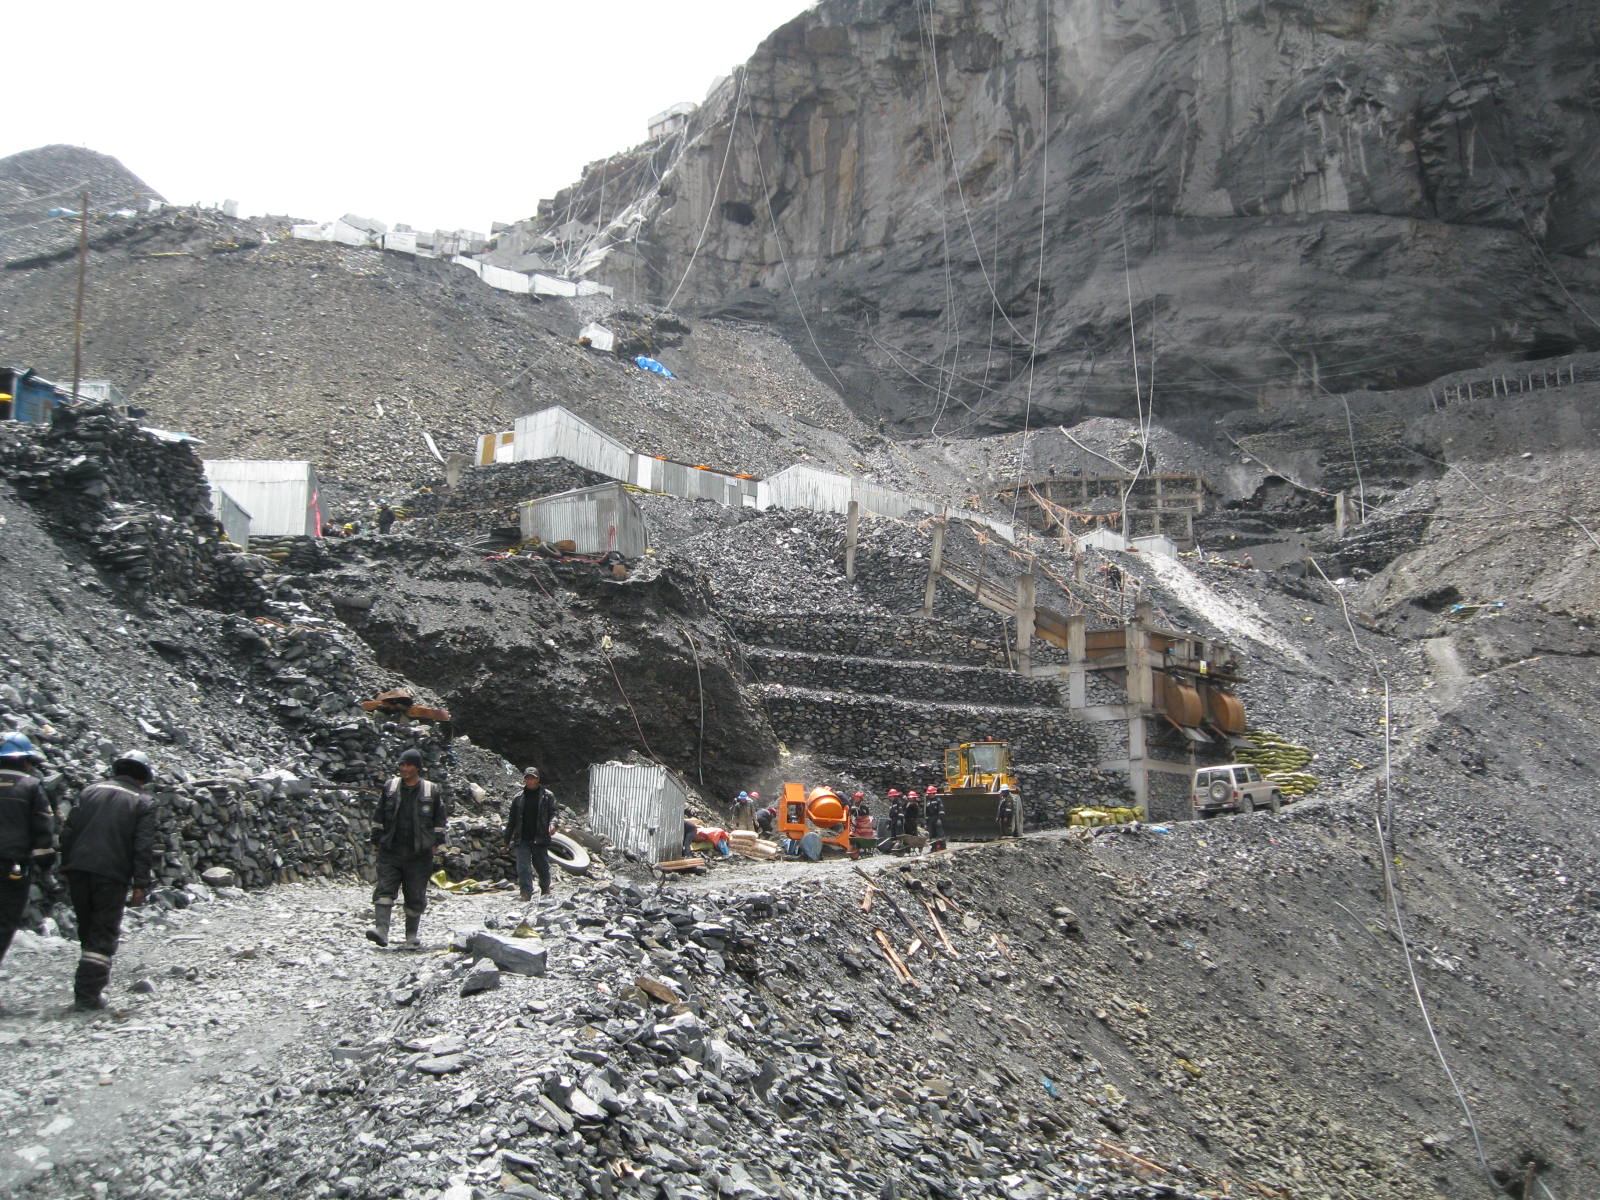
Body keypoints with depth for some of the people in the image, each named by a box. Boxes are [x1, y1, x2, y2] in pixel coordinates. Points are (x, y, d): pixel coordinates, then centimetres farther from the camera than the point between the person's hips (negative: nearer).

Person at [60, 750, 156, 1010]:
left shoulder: (90, 791, 13)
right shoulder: (143, 802, 2)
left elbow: (68, 831, 9)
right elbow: (143, 846, -6)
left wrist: (67, 870, 13)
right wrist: (141, 885, -5)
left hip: (78, 871, 4)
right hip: (112, 875, -4)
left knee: (86, 929, 18)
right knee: (104, 933, 2)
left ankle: (88, 986, 26)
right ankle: (88, 993, -4)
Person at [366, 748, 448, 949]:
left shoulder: (432, 791, 2)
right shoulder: (390, 787, 8)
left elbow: (440, 819, 9)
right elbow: (379, 816, 15)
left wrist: (437, 843, 3)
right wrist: (377, 837, 10)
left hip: (419, 855, -1)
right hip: (390, 851, 1)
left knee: (415, 896, 3)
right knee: (384, 890, -11)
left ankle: (412, 937, 11)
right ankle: (380, 929, -18)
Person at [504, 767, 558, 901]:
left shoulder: (547, 796, 6)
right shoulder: (518, 798, 12)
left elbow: (553, 813, 0)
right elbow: (511, 820, 17)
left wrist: (552, 824, -23)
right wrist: (507, 840, 16)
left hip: (540, 839, -1)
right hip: (522, 840, 1)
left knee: (543, 867, 6)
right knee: (523, 868, -10)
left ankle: (545, 890, 29)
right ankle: (526, 895, -13)